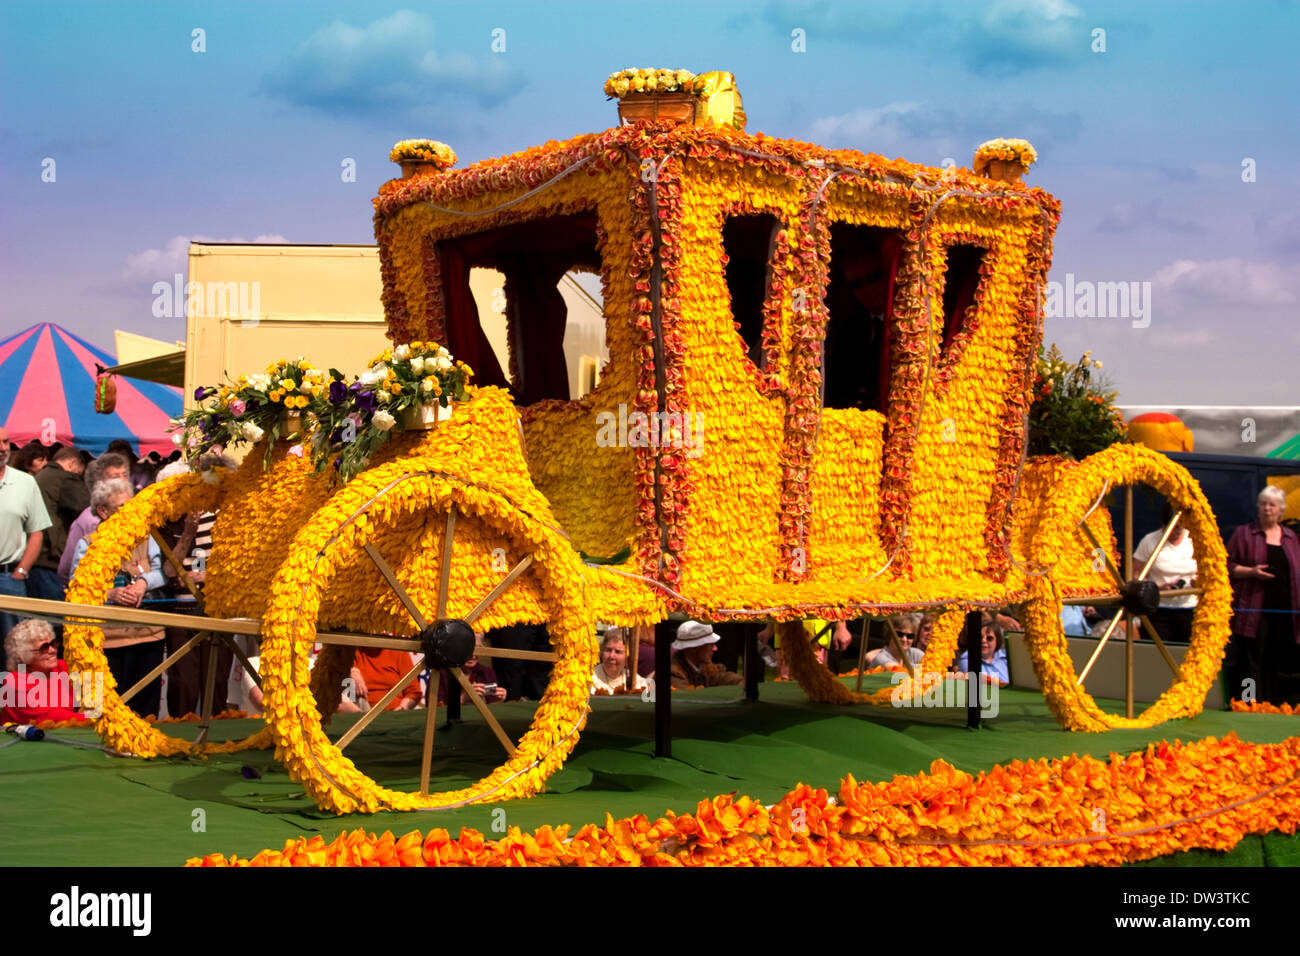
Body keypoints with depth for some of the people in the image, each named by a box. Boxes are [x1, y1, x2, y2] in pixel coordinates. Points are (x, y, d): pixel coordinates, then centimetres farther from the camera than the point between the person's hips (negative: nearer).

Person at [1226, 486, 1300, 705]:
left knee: (1282, 660, 3)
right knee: (1252, 660, -7)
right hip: (1254, 611, -4)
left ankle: (1278, 705, 9)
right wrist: (1251, 571, -14)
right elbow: (1228, 566, 2)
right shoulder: (1244, 534, 6)